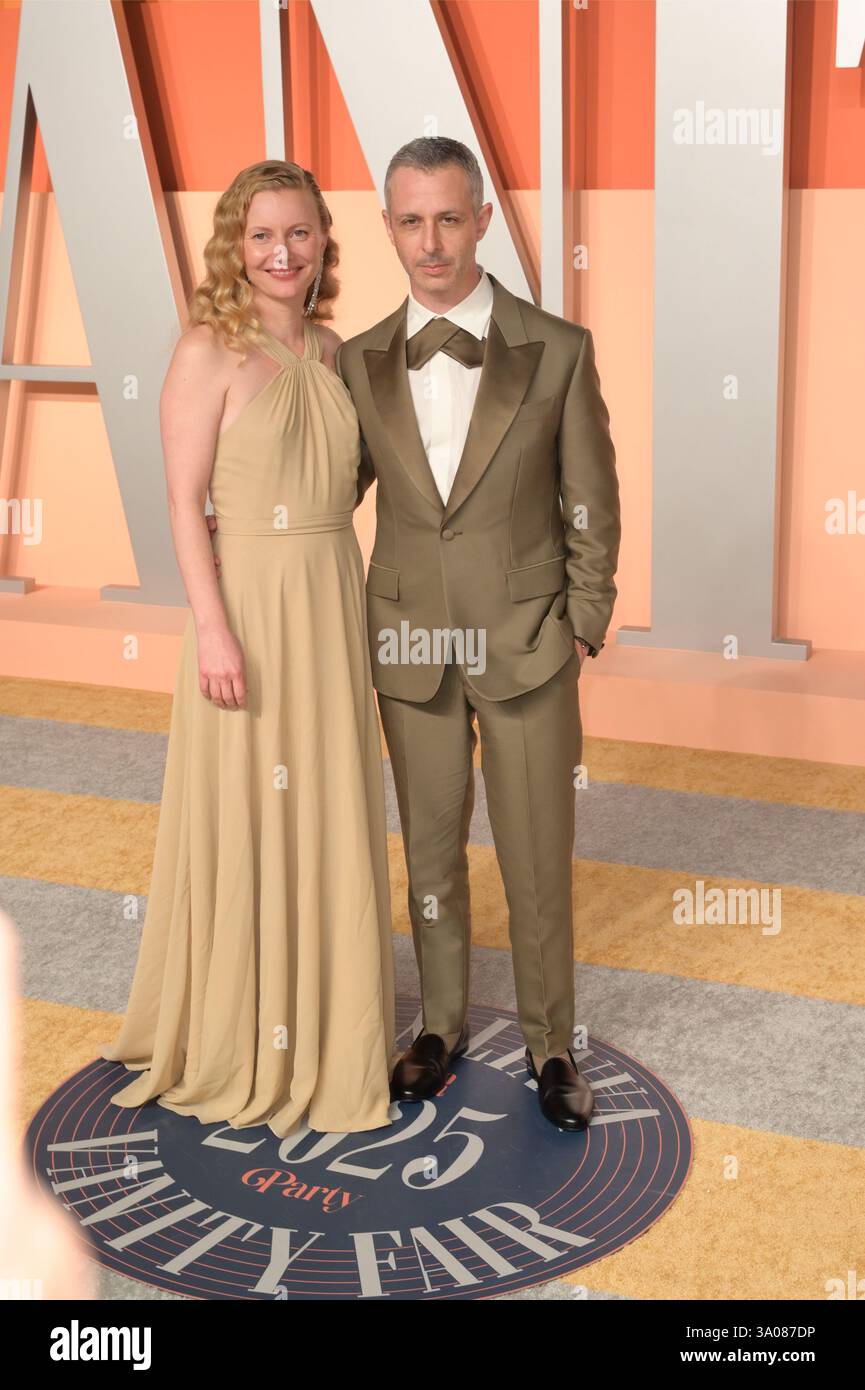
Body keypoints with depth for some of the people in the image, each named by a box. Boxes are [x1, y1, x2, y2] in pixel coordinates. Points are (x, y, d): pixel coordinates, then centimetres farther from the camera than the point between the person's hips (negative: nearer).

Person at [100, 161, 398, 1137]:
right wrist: (215, 628, -19)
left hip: (332, 603, 6)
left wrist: (349, 606, 9)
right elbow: (184, 502, -12)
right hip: (247, 604, -6)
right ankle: (239, 1042, 22)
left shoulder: (331, 350, 10)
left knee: (326, 812, 13)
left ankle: (317, 1024, 30)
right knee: (245, 817, 4)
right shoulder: (210, 350, -8)